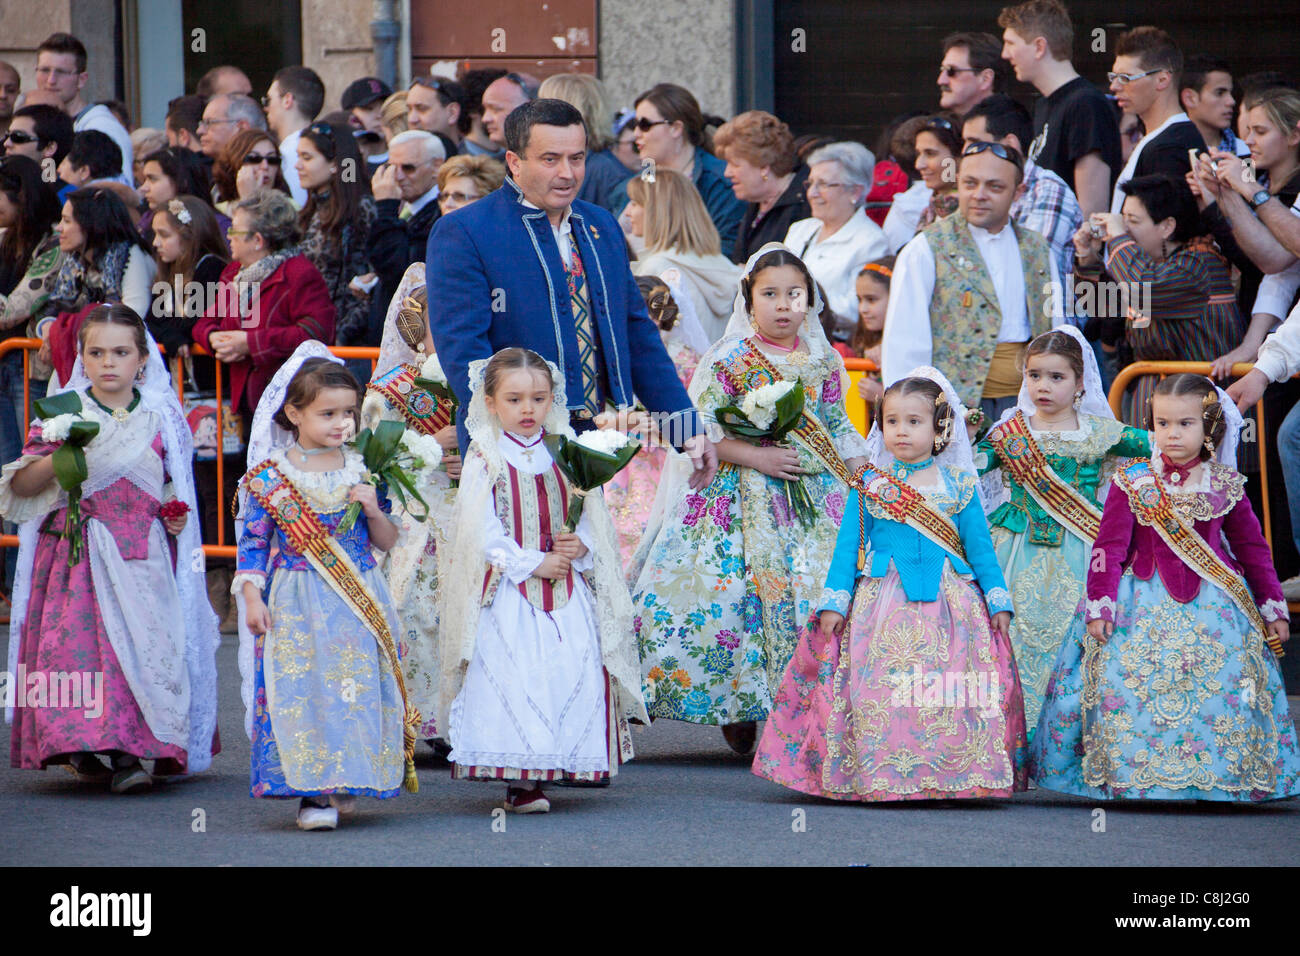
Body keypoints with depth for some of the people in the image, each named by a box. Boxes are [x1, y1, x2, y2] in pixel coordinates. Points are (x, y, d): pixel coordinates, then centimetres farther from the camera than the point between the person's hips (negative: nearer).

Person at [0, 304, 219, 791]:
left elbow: (174, 483, 23)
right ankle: (81, 747, 0)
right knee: (76, 641, -12)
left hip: (143, 554, 1)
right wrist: (57, 456, -13)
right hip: (75, 550, -1)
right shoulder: (63, 412, 3)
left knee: (141, 644, -11)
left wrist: (177, 512, 5)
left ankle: (128, 752, -9)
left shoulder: (159, 417, 9)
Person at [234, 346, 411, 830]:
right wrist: (252, 597, -8)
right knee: (299, 691, -7)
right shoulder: (270, 475, -2)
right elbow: (253, 541, 0)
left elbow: (387, 542, 11)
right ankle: (313, 792, -4)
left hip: (357, 604, 2)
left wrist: (374, 508, -7)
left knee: (357, 687, 0)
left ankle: (347, 781, 14)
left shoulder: (363, 469, 6)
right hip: (295, 607, -2)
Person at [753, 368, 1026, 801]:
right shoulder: (869, 484, 8)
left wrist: (998, 601, 7)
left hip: (948, 603, 0)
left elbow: (980, 546, 11)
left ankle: (946, 777, -1)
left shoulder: (958, 485, 8)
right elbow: (848, 545, 8)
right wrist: (834, 601, 0)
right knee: (876, 689, -8)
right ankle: (879, 776, -1)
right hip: (882, 601, 0)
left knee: (950, 699, -8)